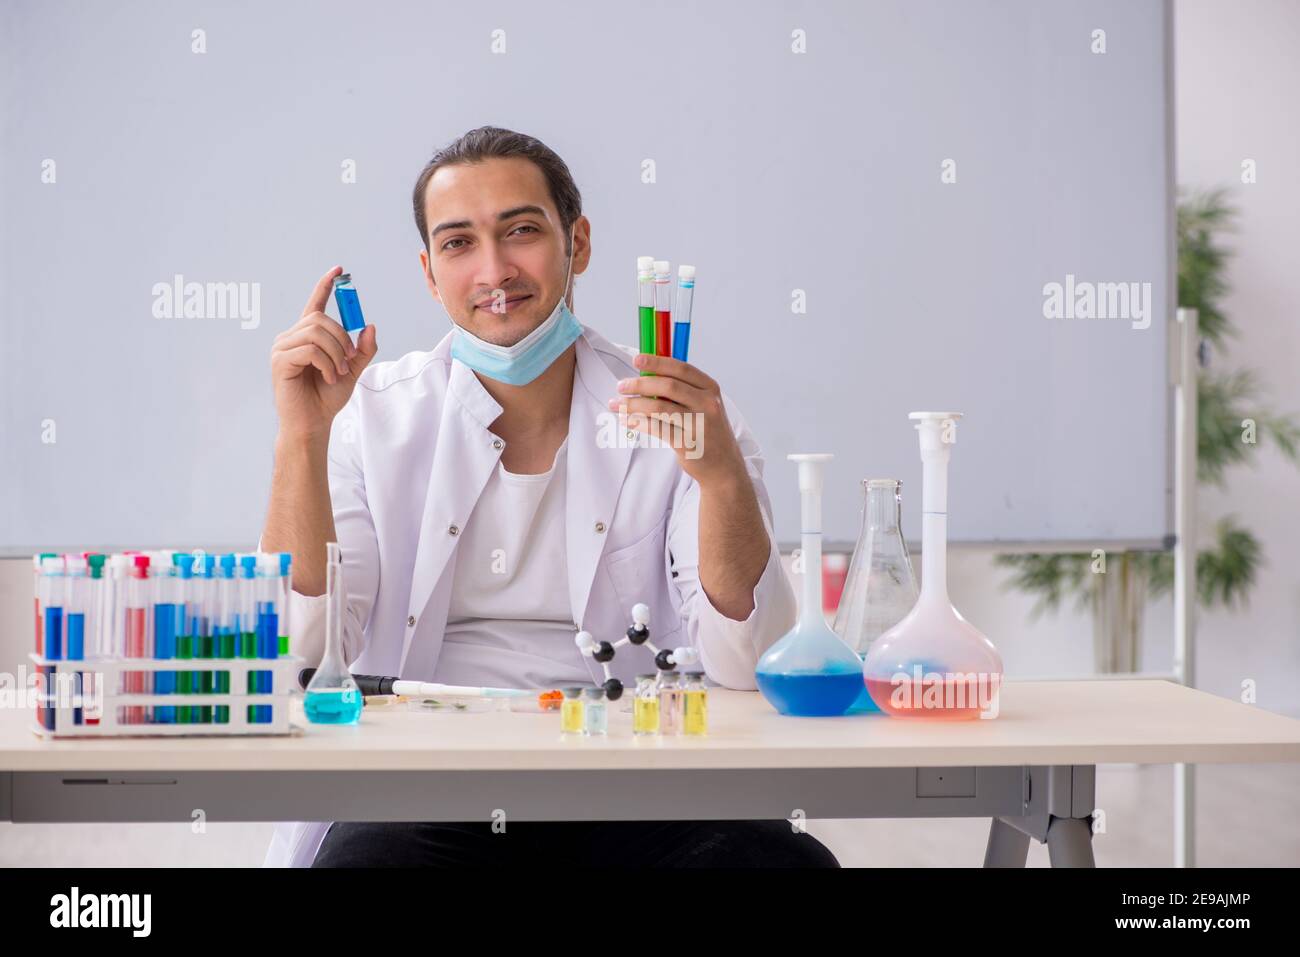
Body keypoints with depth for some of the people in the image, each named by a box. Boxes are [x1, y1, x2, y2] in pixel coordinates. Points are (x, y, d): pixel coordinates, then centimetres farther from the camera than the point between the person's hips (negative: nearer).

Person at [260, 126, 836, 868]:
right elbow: (304, 654, -2)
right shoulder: (374, 418, 7)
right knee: (362, 853, -33)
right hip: (425, 795, 0)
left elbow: (746, 666, -6)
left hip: (633, 797, 0)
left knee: (787, 858, -29)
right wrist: (301, 437, -12)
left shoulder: (682, 418, 4)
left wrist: (723, 477, -23)